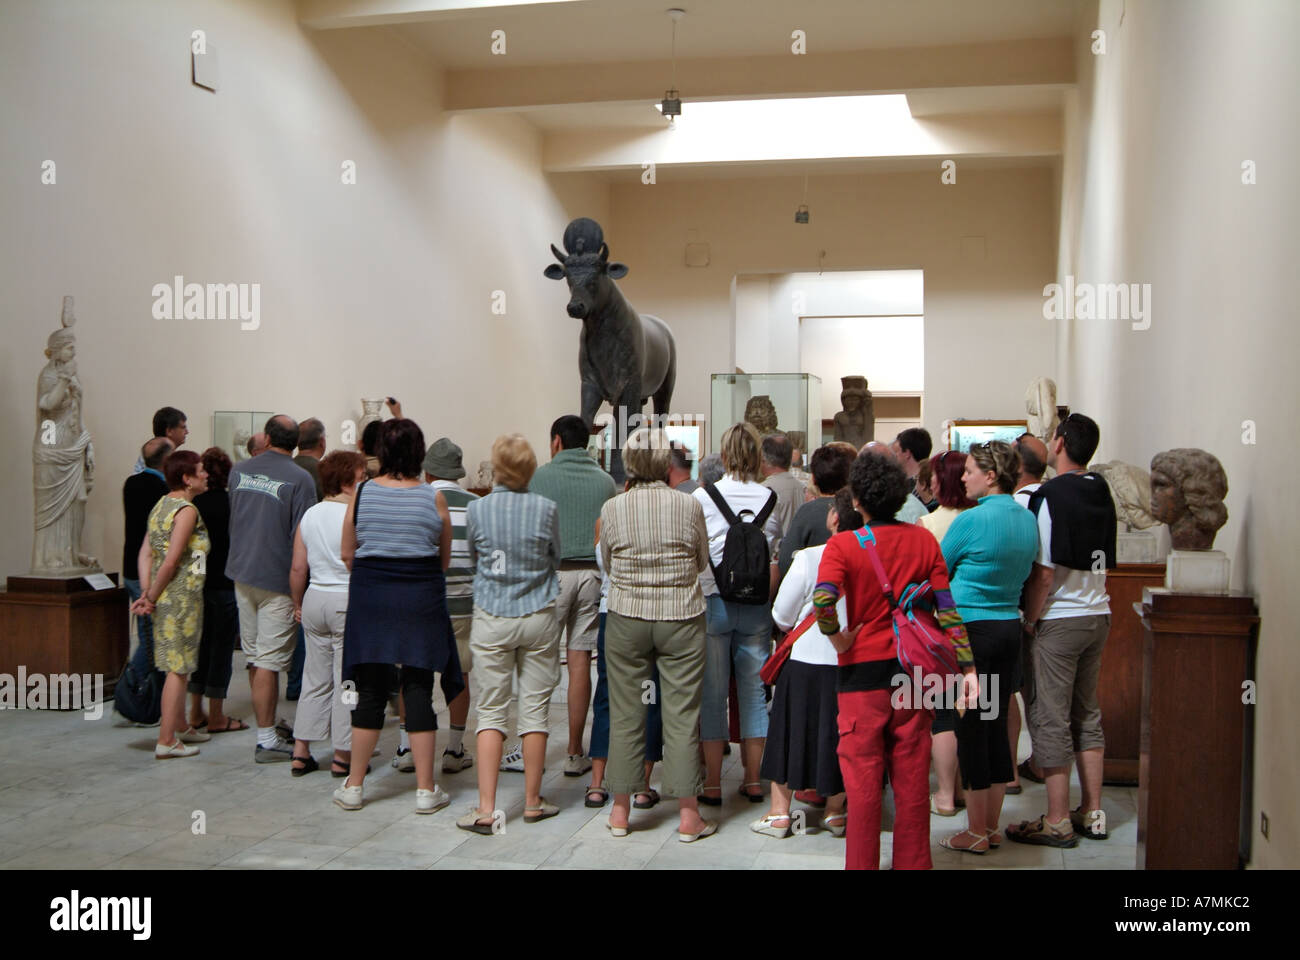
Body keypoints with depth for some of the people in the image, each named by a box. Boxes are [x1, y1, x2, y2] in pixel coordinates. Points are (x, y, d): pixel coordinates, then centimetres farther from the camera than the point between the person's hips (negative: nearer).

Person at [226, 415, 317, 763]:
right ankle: (266, 740, 0)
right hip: (277, 578, -6)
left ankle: (267, 724, 28)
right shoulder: (300, 479, -14)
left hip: (241, 572, 6)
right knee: (269, 660, -4)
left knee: (254, 655, 16)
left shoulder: (239, 470, 5)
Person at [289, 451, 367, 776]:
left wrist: (298, 604, 19)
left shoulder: (310, 515, 6)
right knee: (347, 681, 2)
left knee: (315, 678, 14)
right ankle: (342, 757, 8)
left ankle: (301, 752, 17)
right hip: (348, 602, -6)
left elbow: (297, 568, 8)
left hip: (314, 600, 6)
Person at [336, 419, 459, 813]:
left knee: (370, 688, 9)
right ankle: (425, 789, 9)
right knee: (419, 688, 4)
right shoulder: (434, 498, -5)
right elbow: (444, 559, 4)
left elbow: (346, 552, 5)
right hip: (421, 598, -1)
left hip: (370, 593, 1)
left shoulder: (361, 493, -2)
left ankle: (354, 785, 18)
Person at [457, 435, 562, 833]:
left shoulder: (476, 510, -4)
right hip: (539, 618, 0)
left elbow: (472, 558, 10)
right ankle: (533, 802, 16)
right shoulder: (546, 508, -6)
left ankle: (486, 808, -1)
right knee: (535, 708, 7)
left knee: (491, 710, 3)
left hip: (491, 619, 0)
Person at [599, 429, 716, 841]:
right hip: (682, 618, -1)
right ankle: (688, 815, 9)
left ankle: (620, 810, 19)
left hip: (626, 618, 1)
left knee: (625, 714, 10)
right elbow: (703, 563, 5)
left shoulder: (612, 509, -6)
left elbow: (607, 563, 7)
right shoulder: (689, 506, -8)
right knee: (681, 715, 4)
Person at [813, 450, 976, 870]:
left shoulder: (843, 544, -11)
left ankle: (862, 864, 15)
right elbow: (946, 606, 0)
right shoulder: (923, 540, 1)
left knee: (862, 780, 7)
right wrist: (967, 668, 2)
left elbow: (823, 600, -27)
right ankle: (912, 862, 22)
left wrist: (839, 639, -10)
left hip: (863, 671, -3)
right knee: (912, 779, 12)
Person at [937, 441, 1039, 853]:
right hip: (1009, 626, 7)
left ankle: (976, 832, 9)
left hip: (972, 629, -7)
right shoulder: (1027, 519, 6)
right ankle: (993, 827, 22)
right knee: (996, 724, 13)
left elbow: (937, 569, -5)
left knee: (971, 727, 1)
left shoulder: (971, 519, -16)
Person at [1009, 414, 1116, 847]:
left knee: (1050, 720, 0)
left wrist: (1029, 621, -11)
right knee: (1087, 714, 16)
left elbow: (1043, 572, -19)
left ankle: (1058, 822, 6)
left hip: (1058, 619, -8)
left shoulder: (1050, 495, -16)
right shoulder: (1101, 491, 7)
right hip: (1097, 615, 8)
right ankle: (1092, 812, 22)